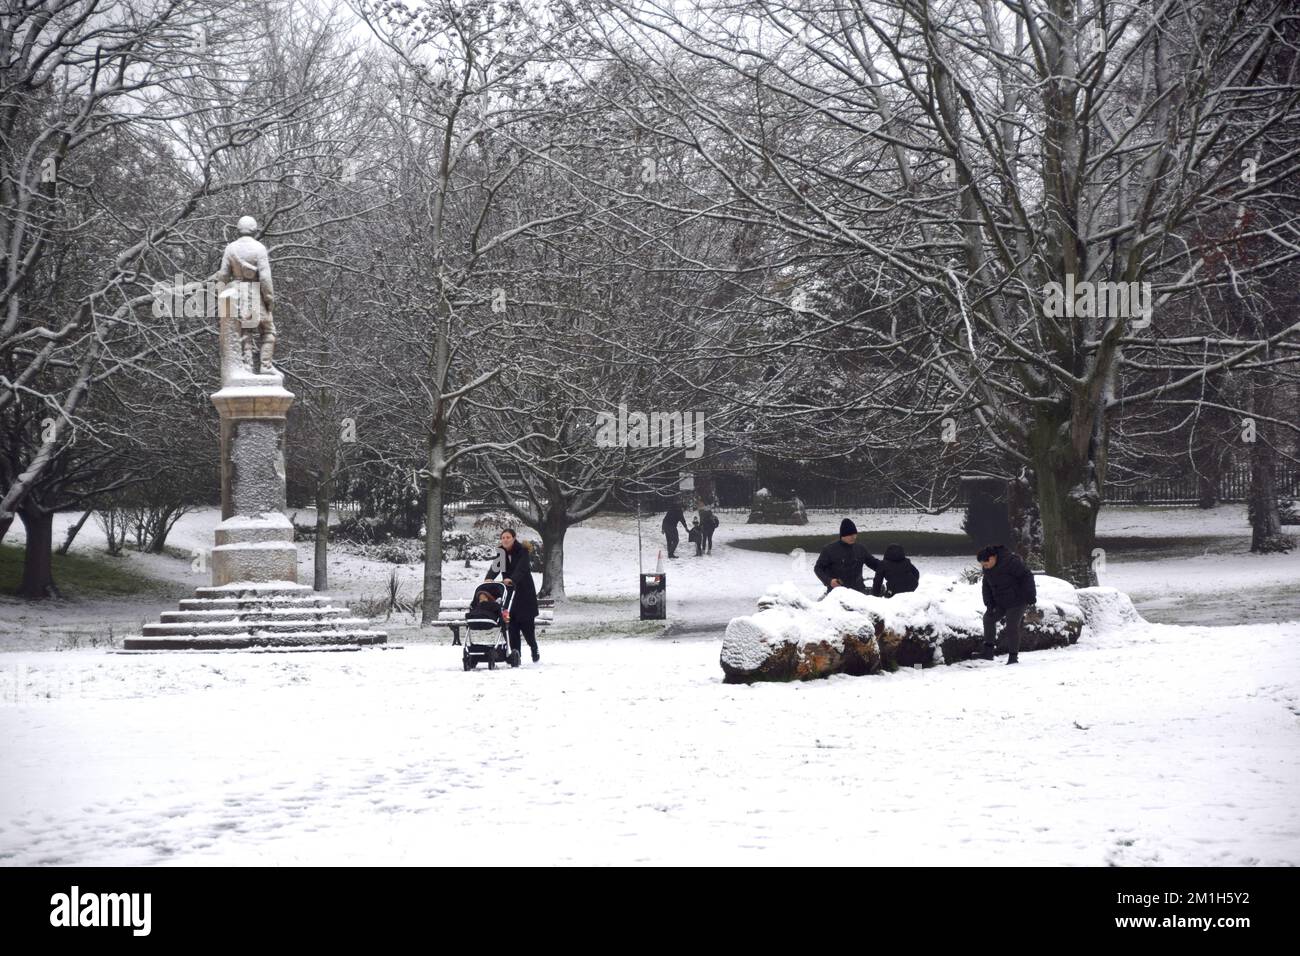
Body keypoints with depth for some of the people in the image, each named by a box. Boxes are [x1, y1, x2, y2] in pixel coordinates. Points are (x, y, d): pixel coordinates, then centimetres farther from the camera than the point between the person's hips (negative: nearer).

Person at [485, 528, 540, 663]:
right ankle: (515, 652, -2)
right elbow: (495, 567, -11)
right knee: (511, 623, -5)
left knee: (526, 622, -2)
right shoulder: (501, 553, 4)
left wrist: (512, 579, -44)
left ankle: (534, 648, 21)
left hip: (524, 592, -4)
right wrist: (489, 578, -32)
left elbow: (521, 569, -25)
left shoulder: (522, 551, -9)